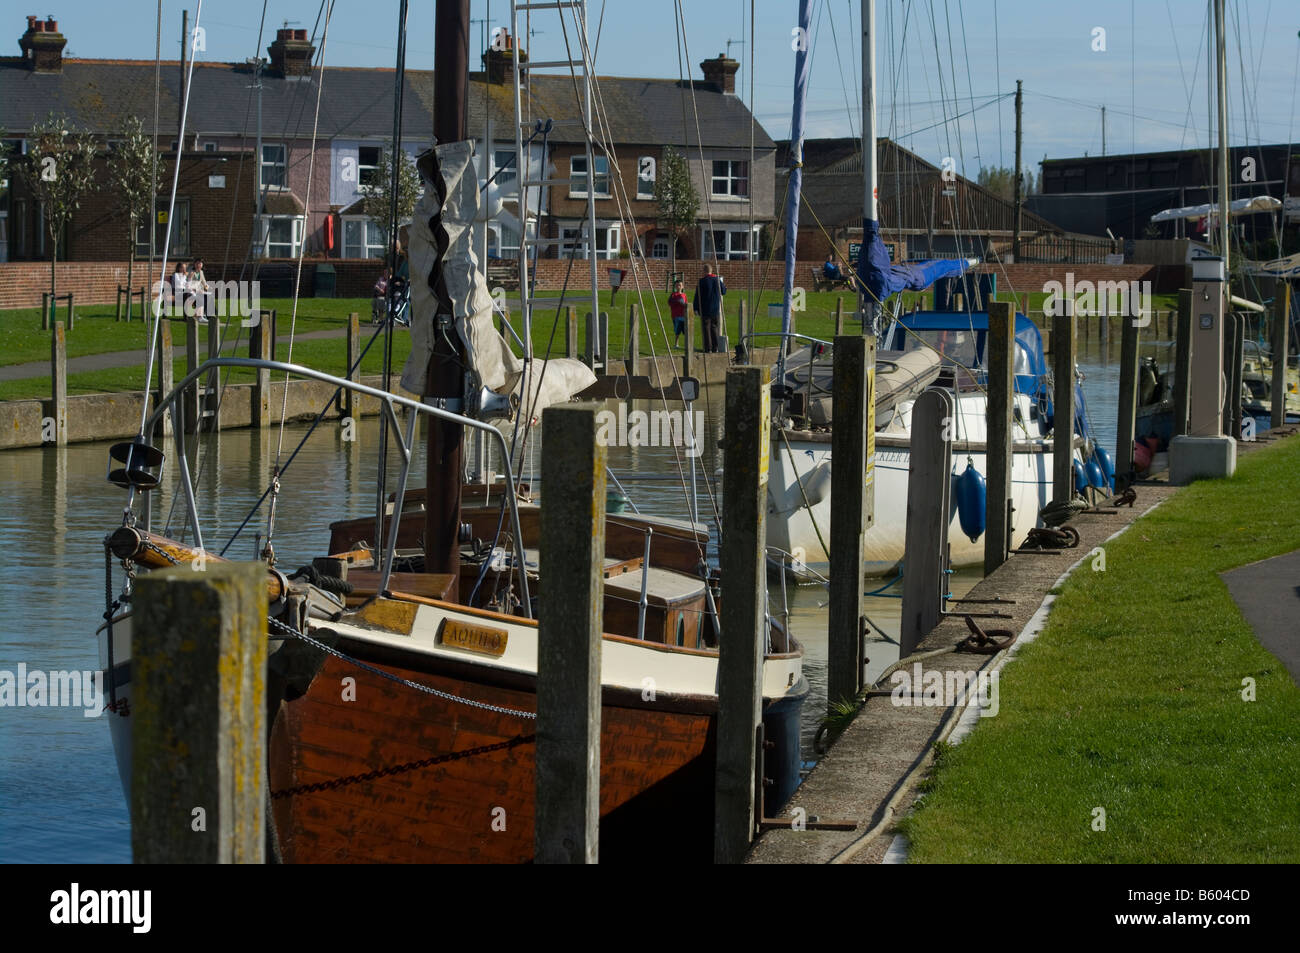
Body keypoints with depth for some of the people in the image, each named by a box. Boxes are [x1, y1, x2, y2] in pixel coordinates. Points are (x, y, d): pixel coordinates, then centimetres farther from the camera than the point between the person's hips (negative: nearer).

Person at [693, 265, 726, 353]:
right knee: (715, 328, 12)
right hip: (716, 309, 4)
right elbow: (723, 292, 15)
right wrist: (724, 285, 36)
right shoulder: (717, 280, 1)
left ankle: (708, 348, -3)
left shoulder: (702, 281, -10)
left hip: (705, 309, -4)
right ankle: (715, 348, 11)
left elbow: (697, 296, -9)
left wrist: (696, 308, -3)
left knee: (706, 329, 0)